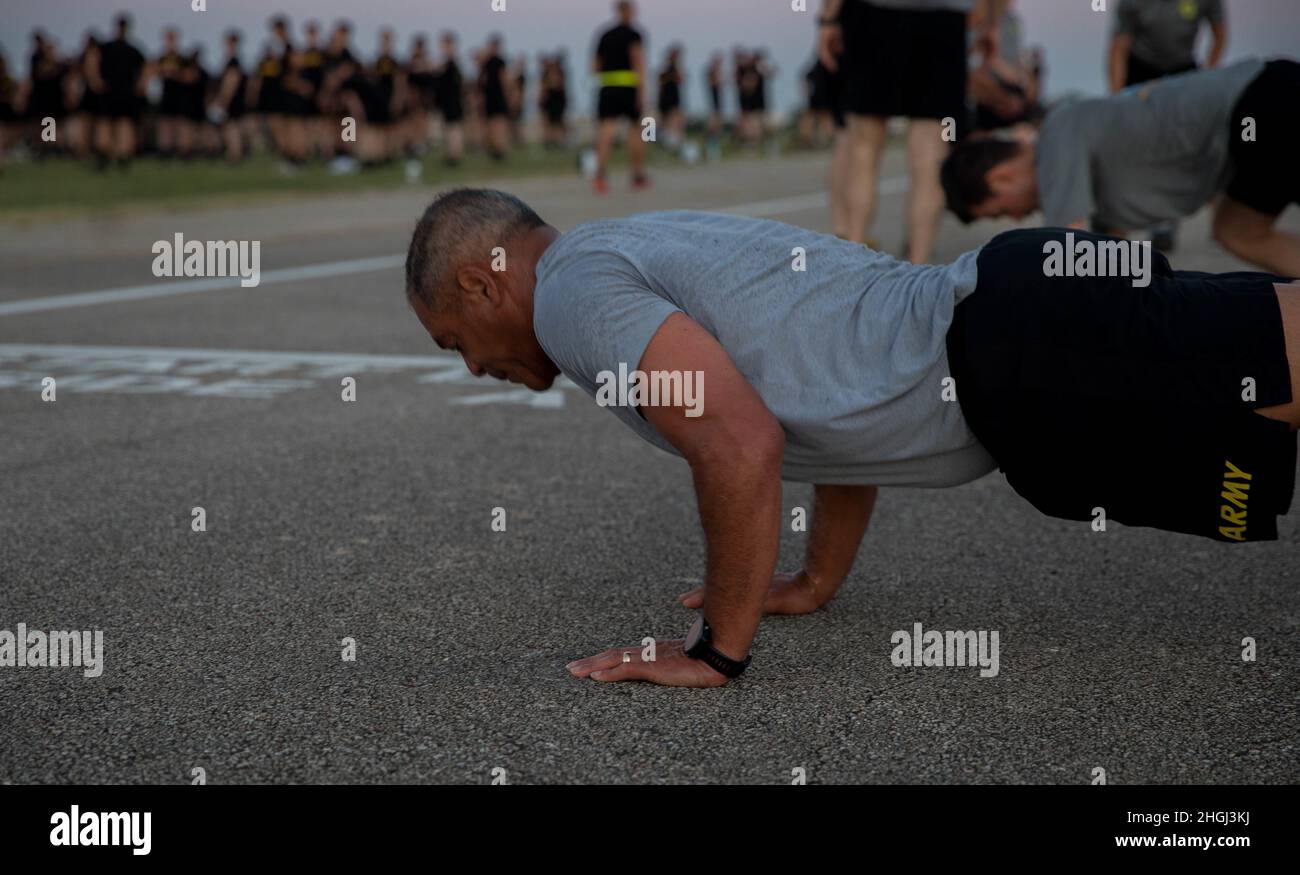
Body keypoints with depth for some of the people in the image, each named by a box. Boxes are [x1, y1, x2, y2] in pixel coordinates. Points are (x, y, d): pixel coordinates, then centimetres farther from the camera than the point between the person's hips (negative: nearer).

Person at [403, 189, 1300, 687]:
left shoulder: (573, 291, -4)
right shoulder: (647, 249, 28)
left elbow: (743, 444, -20)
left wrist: (718, 650, -6)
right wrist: (818, 580, 34)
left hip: (1016, 362, -9)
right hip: (1022, 305, 9)